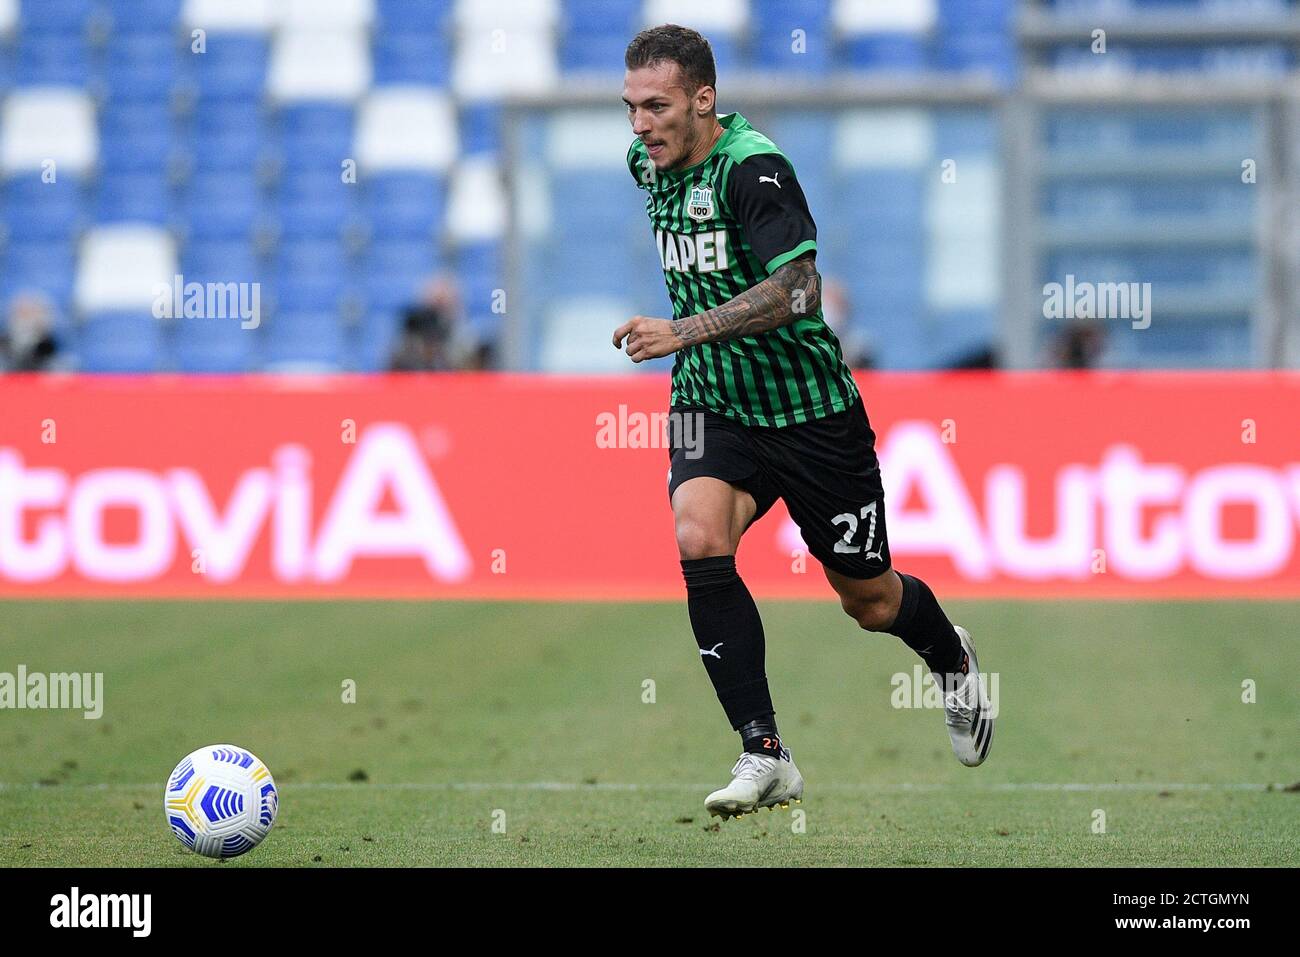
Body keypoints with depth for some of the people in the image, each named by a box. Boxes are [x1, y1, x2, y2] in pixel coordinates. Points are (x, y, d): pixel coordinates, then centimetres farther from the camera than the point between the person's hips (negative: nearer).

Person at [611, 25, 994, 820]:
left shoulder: (753, 167, -21)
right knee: (698, 541, -24)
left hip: (810, 410, -5)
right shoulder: (651, 161, 3)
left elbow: (797, 289, -33)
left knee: (870, 600, 8)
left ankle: (953, 661, 45)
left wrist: (683, 331, -37)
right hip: (714, 405, 5)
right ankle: (765, 755, -20)